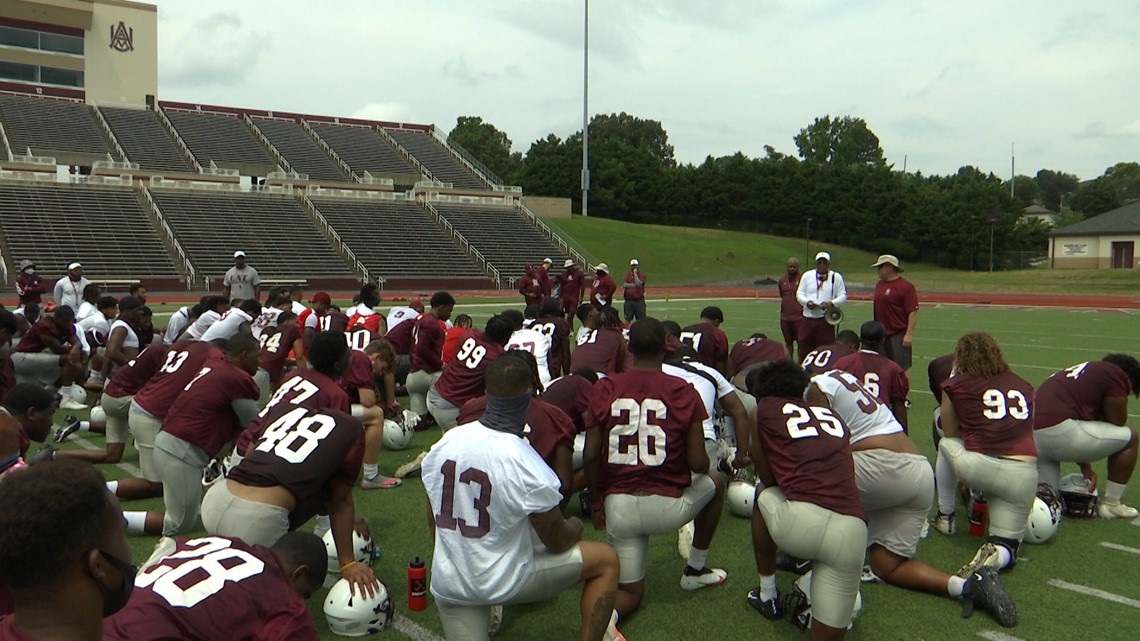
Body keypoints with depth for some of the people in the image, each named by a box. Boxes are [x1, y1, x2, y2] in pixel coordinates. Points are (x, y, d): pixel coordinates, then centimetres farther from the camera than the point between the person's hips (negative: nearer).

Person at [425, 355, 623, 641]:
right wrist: (576, 526, 15)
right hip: (504, 583, -5)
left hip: (446, 584, 5)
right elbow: (558, 543, -8)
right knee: (606, 560, 9)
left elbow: (433, 522, 7)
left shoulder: (443, 443, -7)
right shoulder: (531, 469, -24)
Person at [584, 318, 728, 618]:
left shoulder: (605, 389, -2)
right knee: (715, 482, 31)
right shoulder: (684, 392, -7)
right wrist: (706, 467, 19)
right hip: (668, 506, -2)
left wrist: (596, 503, 14)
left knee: (630, 591, 22)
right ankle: (696, 570, 38)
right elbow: (698, 463, -6)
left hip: (618, 506, 2)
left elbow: (591, 456, -2)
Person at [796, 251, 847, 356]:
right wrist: (807, 302, -11)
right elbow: (799, 293, 9)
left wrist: (831, 303, -16)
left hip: (826, 320, -2)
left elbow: (843, 296, 3)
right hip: (807, 318, 2)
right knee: (804, 349, 4)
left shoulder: (836, 277, 5)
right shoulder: (807, 276, 10)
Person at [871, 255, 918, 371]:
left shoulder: (906, 286, -11)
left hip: (899, 335, -8)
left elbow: (913, 312, -15)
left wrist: (909, 334, -20)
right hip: (881, 335, 8)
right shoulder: (879, 284, 12)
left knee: (902, 367, -4)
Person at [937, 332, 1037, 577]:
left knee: (945, 443, 30)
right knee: (1006, 546, 18)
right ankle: (995, 557, -17)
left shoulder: (955, 386, 8)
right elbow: (1027, 431, 20)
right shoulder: (1023, 385, 18)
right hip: (1025, 476, 3)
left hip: (978, 468, -3)